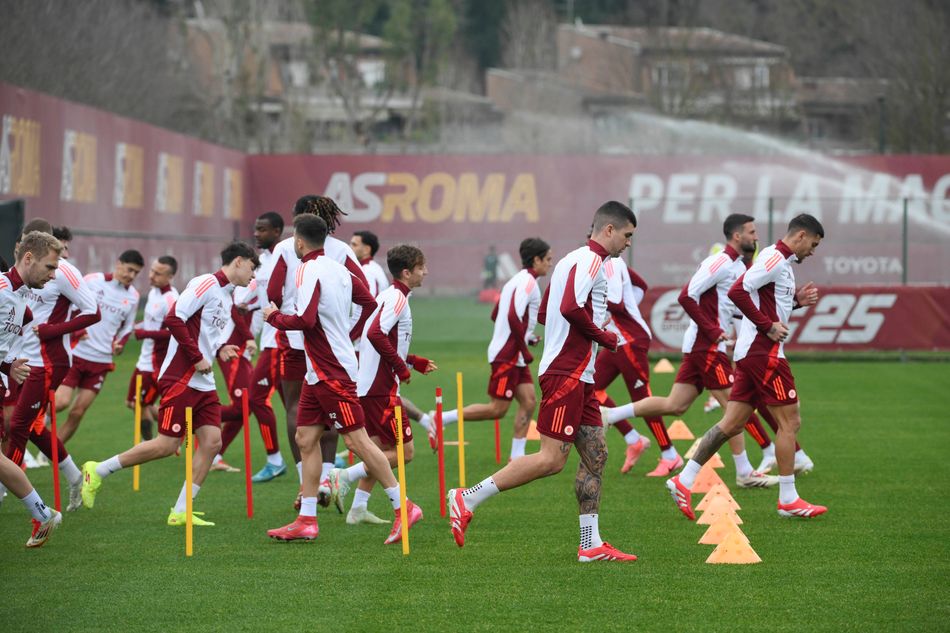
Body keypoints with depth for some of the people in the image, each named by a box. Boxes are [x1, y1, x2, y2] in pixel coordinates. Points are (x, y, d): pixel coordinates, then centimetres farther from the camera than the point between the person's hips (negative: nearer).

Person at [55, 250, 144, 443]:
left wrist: (119, 344, 1)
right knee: (61, 402, -18)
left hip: (101, 361, 4)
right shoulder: (93, 281, -6)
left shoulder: (133, 297, 8)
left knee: (78, 412, 1)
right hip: (75, 353, -4)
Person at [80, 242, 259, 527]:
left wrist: (219, 350, 8)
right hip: (181, 379, -9)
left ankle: (180, 512, 1)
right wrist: (198, 357, -18)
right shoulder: (207, 284, -12)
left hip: (204, 383, 9)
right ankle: (98, 471, 5)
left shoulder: (226, 295, 18)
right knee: (167, 444, -9)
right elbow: (174, 319, -20)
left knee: (212, 442, -2)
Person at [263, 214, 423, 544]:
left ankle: (403, 506, -5)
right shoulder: (338, 270, 12)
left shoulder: (310, 271, -15)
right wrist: (350, 335, 24)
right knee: (306, 439, 9)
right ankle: (306, 521, 9)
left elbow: (304, 319, -25)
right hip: (320, 372, 10)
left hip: (332, 372, -10)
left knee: (357, 440, -8)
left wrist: (275, 317, -9)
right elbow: (370, 304, 20)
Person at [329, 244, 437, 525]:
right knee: (405, 451, -7)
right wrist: (401, 366, -18)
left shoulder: (390, 296, 17)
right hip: (381, 387, -10)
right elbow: (376, 334, -28)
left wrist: (416, 362, 23)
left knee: (382, 448, 17)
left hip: (367, 384, 10)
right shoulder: (397, 298, -13)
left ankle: (358, 508, 17)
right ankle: (344, 476, -11)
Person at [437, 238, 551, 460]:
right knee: (497, 409, -7)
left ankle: (517, 456, 5)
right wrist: (524, 349, -18)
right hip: (507, 355, -10)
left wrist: (527, 337, 18)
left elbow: (495, 315, 21)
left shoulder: (516, 281, 16)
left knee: (528, 402, 5)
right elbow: (514, 317, -26)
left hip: (515, 357, 10)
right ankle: (440, 419, -3)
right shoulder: (527, 282, -14)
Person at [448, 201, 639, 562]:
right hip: (567, 373, -11)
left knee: (596, 455, 9)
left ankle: (591, 545, 10)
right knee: (552, 459, -13)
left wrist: (593, 328, 14)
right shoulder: (590, 261, -10)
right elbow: (571, 308, -25)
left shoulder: (574, 260, 21)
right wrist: (605, 338, -10)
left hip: (578, 376, 11)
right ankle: (468, 499, -9)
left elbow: (544, 314, 23)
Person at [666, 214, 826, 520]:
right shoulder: (775, 259, -13)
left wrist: (797, 299, 12)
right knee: (790, 422, -2)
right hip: (763, 353, -10)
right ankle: (788, 500, 4)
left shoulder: (780, 261, 18)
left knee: (732, 424, 8)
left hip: (751, 353, 10)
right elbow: (738, 291, -23)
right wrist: (768, 326, -20)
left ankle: (684, 480, 5)